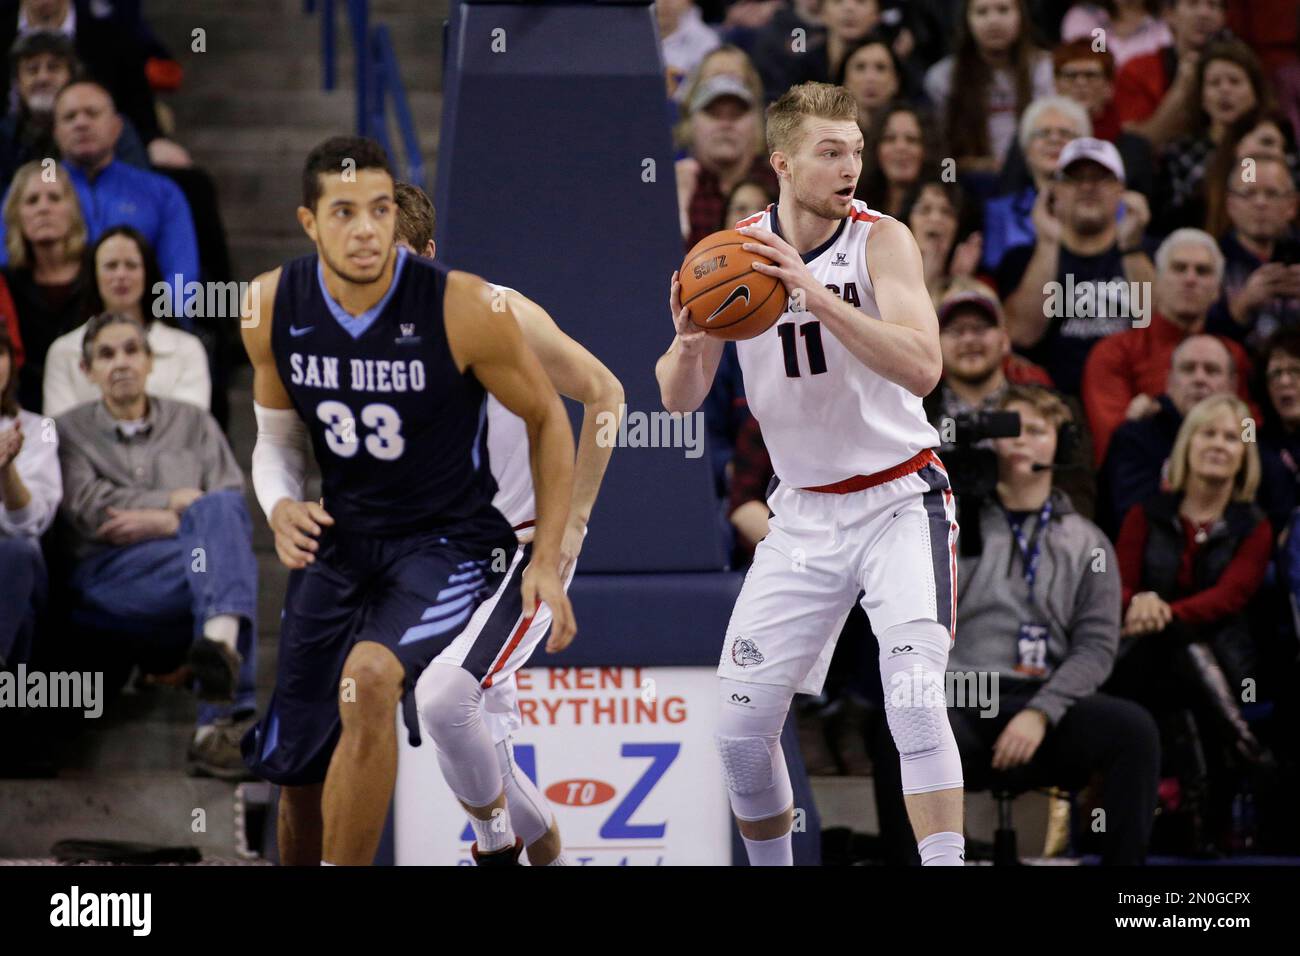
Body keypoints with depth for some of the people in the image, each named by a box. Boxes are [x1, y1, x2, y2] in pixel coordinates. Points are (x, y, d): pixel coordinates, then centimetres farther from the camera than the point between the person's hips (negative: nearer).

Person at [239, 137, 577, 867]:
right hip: (340, 541, 5)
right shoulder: (273, 308, -7)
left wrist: (548, 564, -8)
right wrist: (280, 507, -12)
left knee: (368, 679, -33)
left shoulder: (466, 310, -20)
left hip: (451, 541, -5)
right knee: (298, 770, 9)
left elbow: (547, 419, -5)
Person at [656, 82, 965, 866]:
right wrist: (689, 341, -23)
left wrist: (815, 294, -35)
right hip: (805, 514, 4)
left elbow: (923, 366, -28)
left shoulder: (882, 242, -13)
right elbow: (679, 399, 0)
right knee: (741, 727, 3)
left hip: (899, 500, -4)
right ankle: (772, 866, 26)